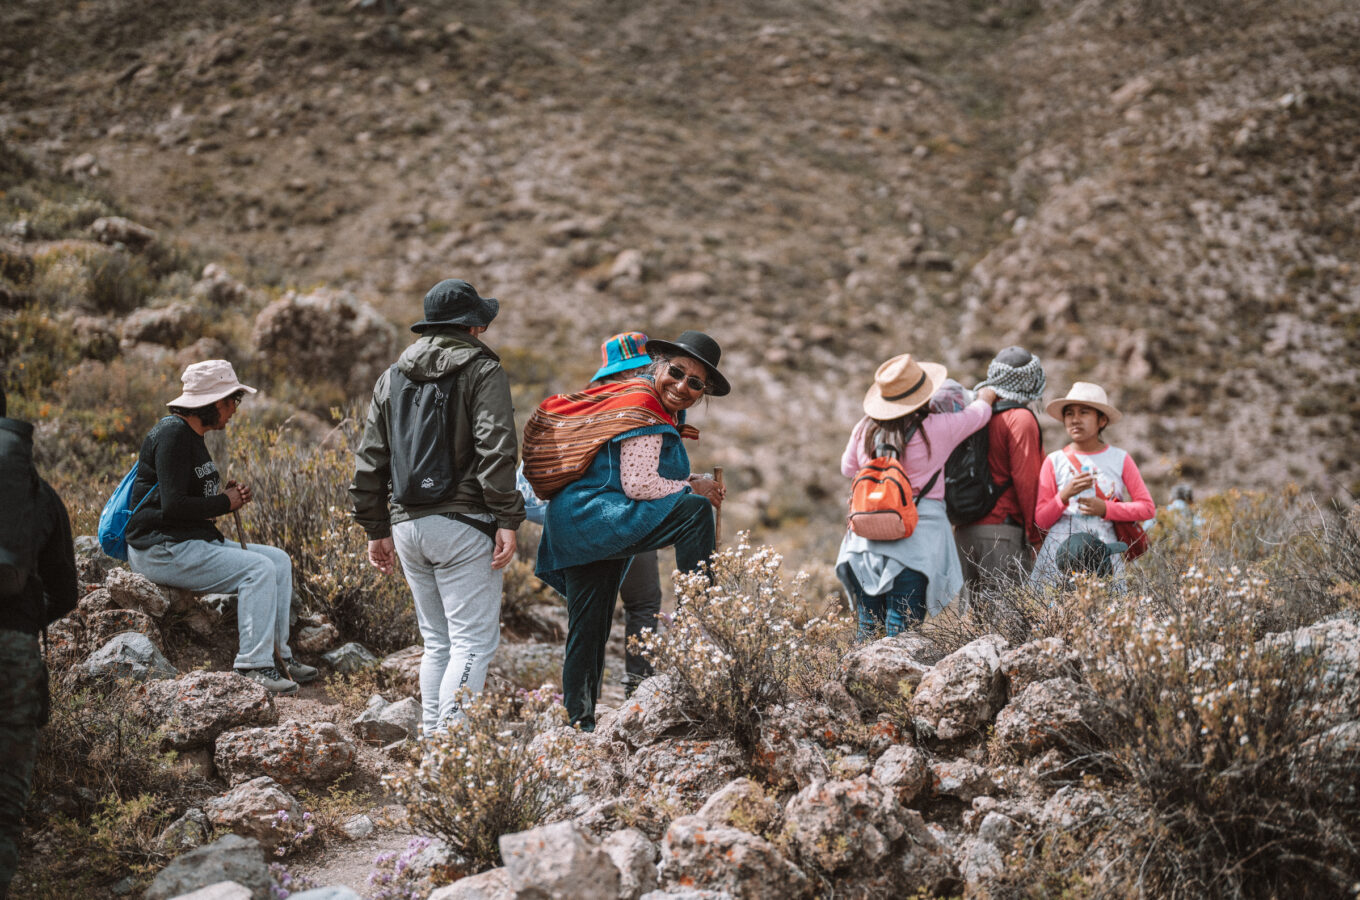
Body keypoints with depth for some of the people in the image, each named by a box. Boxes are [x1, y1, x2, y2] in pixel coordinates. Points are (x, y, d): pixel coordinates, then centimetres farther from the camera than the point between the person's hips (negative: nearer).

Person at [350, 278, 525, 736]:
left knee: (436, 643, 16)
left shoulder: (391, 377, 17)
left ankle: (431, 738, 16)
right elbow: (495, 450, -15)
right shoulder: (482, 371, -2)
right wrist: (508, 519, -15)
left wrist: (377, 528, 20)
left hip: (408, 525, 7)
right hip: (462, 525, -6)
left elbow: (370, 461, 17)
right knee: (473, 643, -6)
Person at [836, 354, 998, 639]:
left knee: (868, 626, 9)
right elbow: (980, 411, 13)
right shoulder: (936, 428, -6)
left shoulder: (865, 429, 4)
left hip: (867, 536, 4)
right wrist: (987, 396, 34)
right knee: (901, 630, -5)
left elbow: (848, 469, 20)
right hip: (917, 538, -4)